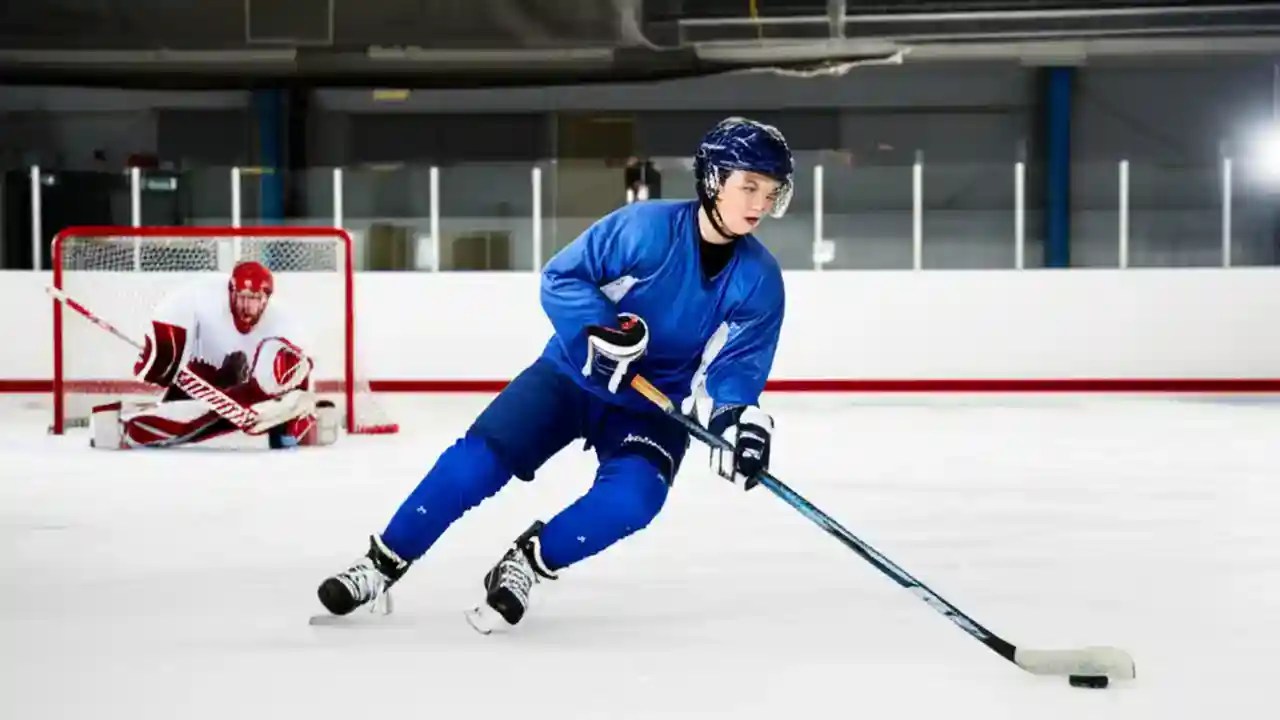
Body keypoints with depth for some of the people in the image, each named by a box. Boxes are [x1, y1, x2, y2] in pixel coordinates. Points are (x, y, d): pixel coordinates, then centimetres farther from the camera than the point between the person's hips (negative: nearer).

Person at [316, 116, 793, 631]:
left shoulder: (760, 281, -12)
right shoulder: (645, 227, -21)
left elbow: (738, 366, -13)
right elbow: (560, 278, -15)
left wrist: (737, 418, -33)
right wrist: (599, 329, -32)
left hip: (653, 406, 2)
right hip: (575, 373, -1)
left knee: (633, 496, -27)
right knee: (478, 458, -14)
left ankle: (529, 562, -3)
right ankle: (384, 563, 2)